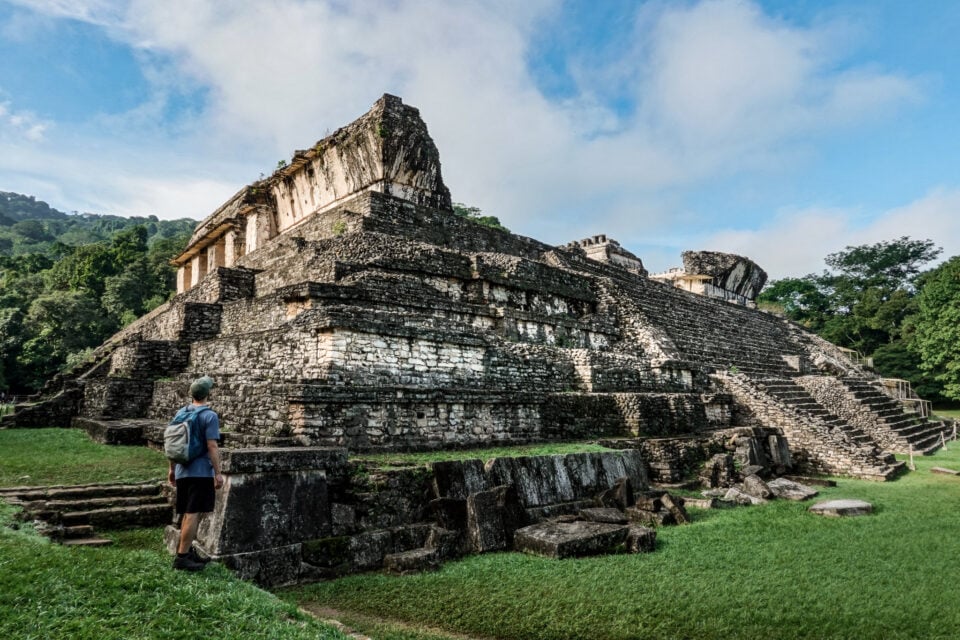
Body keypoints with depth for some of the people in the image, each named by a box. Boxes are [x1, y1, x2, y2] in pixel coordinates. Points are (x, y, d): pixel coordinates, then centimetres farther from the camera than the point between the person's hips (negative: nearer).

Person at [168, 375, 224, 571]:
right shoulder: (210, 416, -13)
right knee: (193, 514, -2)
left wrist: (172, 468, 22)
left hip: (183, 472, 8)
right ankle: (182, 557, 1)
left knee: (188, 514, 18)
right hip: (201, 472, -8)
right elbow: (212, 447, -17)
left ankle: (187, 551, 27)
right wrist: (218, 473, -12)